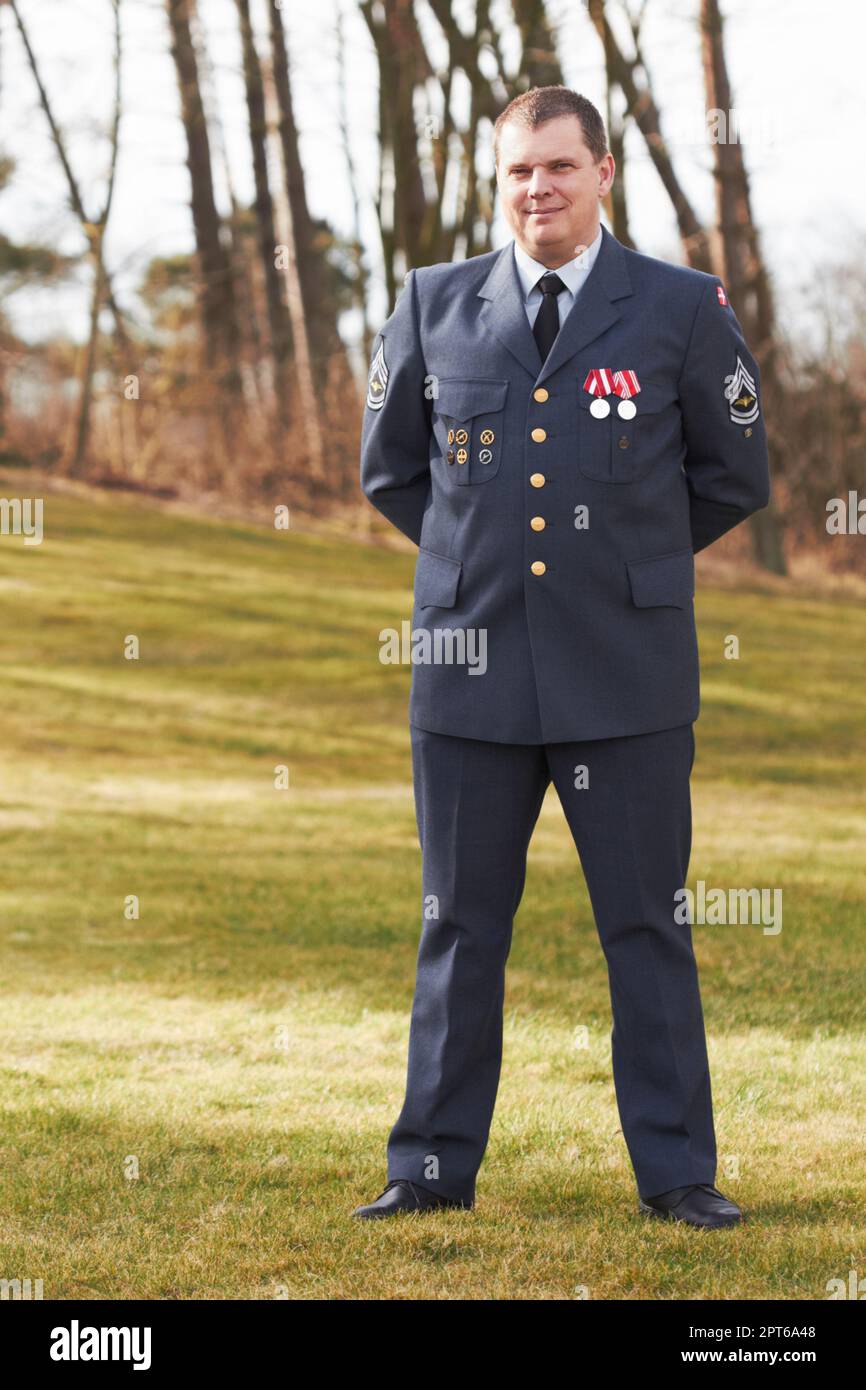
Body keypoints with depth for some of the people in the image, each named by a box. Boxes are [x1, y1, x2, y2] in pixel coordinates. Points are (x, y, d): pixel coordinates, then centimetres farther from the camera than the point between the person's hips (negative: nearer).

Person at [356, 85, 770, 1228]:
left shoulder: (684, 308, 1)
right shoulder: (432, 305, 6)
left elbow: (736, 476, 11)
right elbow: (388, 466, 19)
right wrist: (475, 554, 13)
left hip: (627, 672, -2)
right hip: (471, 663, 2)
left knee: (646, 924, 2)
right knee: (461, 923, 7)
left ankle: (677, 1174, 9)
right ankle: (434, 1166, 16)